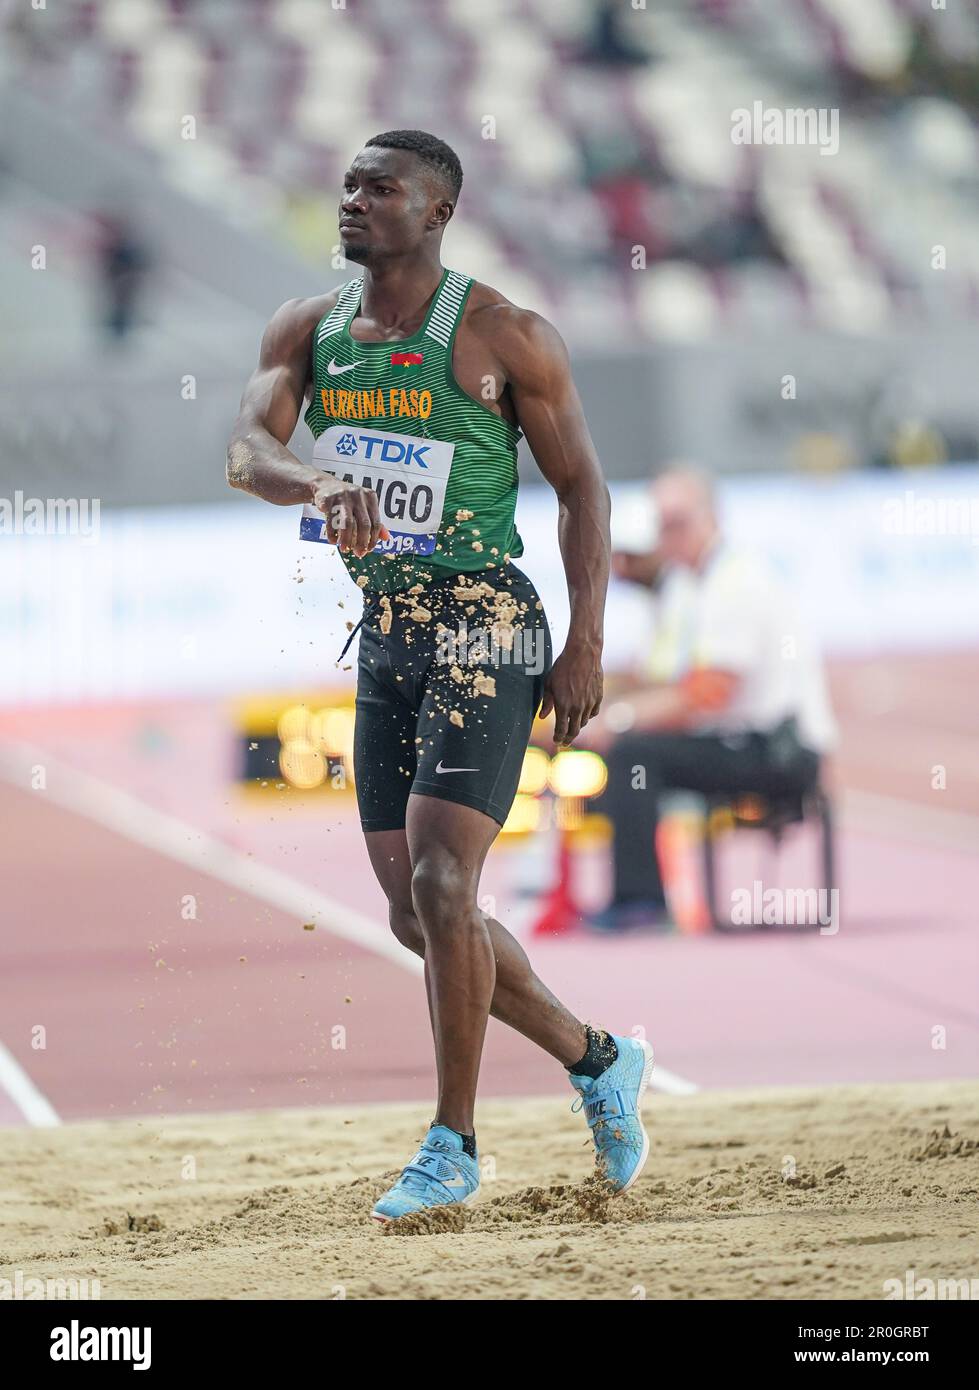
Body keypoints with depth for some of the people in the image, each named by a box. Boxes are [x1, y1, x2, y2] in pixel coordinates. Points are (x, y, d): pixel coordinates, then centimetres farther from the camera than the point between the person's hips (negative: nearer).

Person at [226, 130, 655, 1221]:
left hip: (485, 628, -7)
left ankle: (453, 1146, -5)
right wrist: (317, 484, -30)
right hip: (384, 633, 7)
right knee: (414, 911, 9)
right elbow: (245, 448, -7)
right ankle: (596, 1060, 27)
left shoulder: (504, 338, -7)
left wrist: (586, 646, -10)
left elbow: (581, 485, -3)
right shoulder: (308, 331, 7)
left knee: (440, 884, -15)